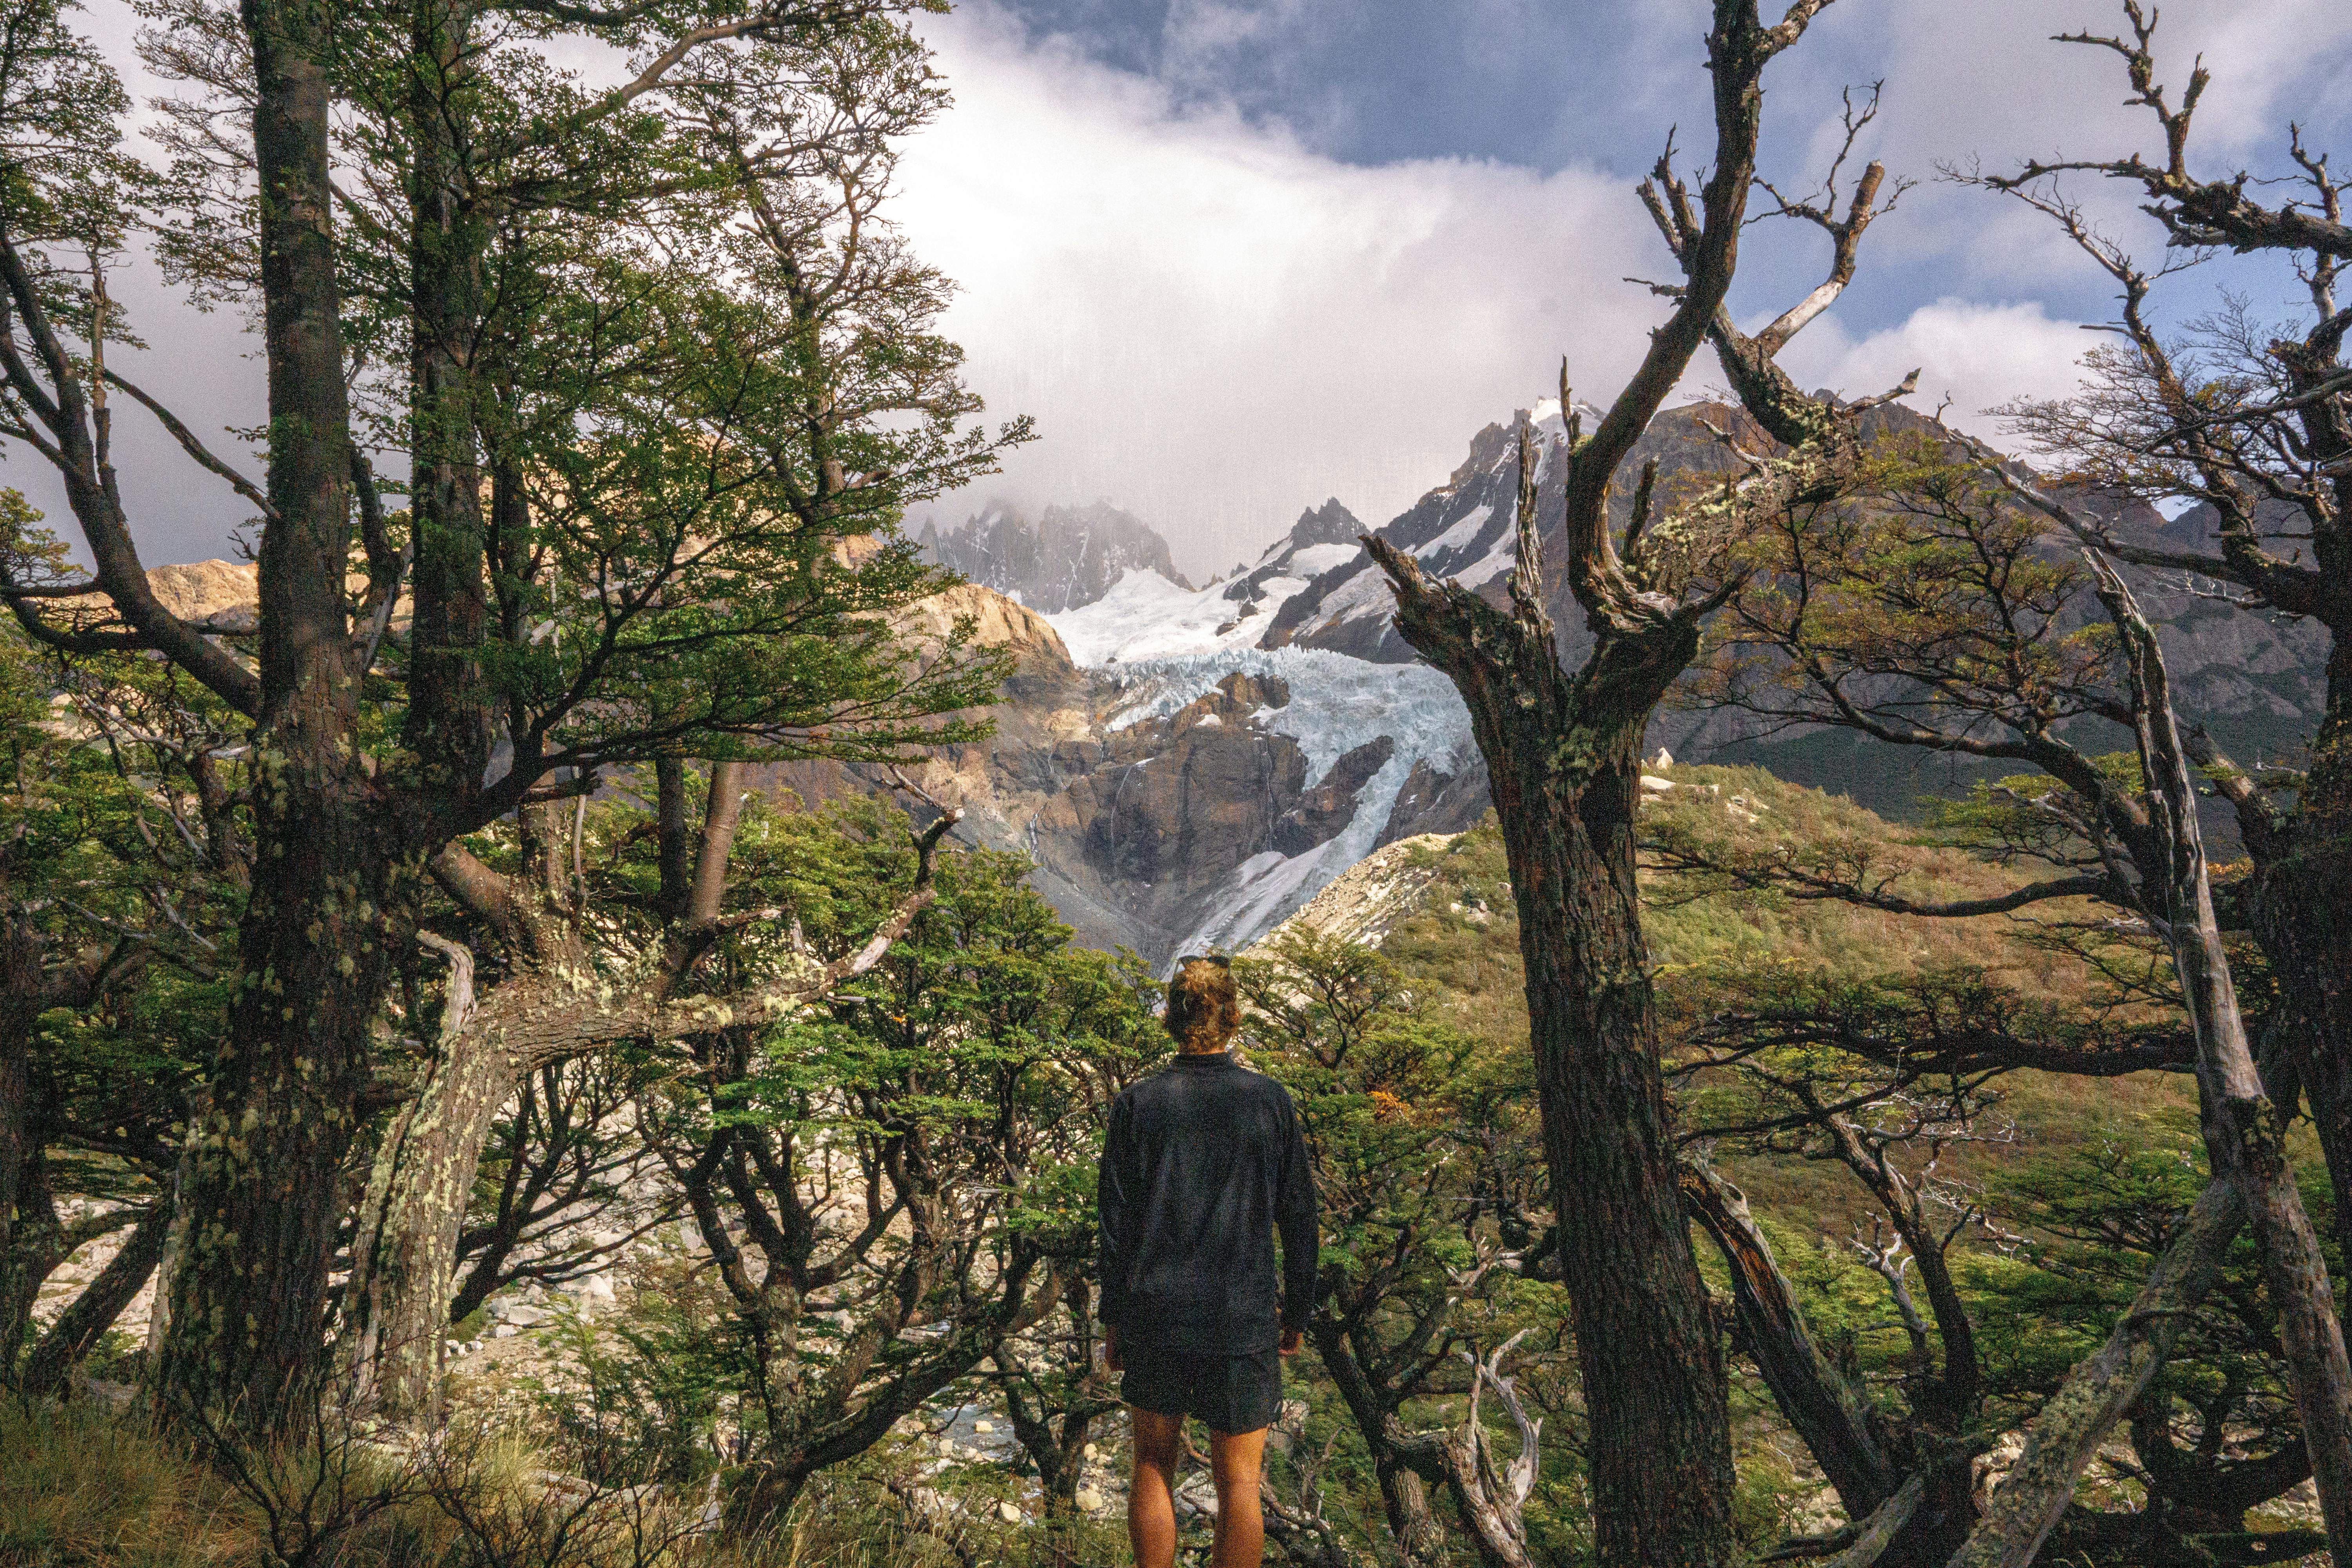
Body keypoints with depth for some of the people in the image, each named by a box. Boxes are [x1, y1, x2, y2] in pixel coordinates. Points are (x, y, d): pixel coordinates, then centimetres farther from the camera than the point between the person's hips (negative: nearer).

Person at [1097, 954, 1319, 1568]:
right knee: (1238, 1482, 10)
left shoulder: (1137, 1103, -5)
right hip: (1243, 1321, -1)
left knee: (1154, 1467, 18)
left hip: (1154, 1316, 1)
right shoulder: (1271, 1102, -5)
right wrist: (1297, 1311, 10)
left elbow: (1115, 1219, -2)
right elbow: (1299, 1217, -1)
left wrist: (1113, 1315, 7)